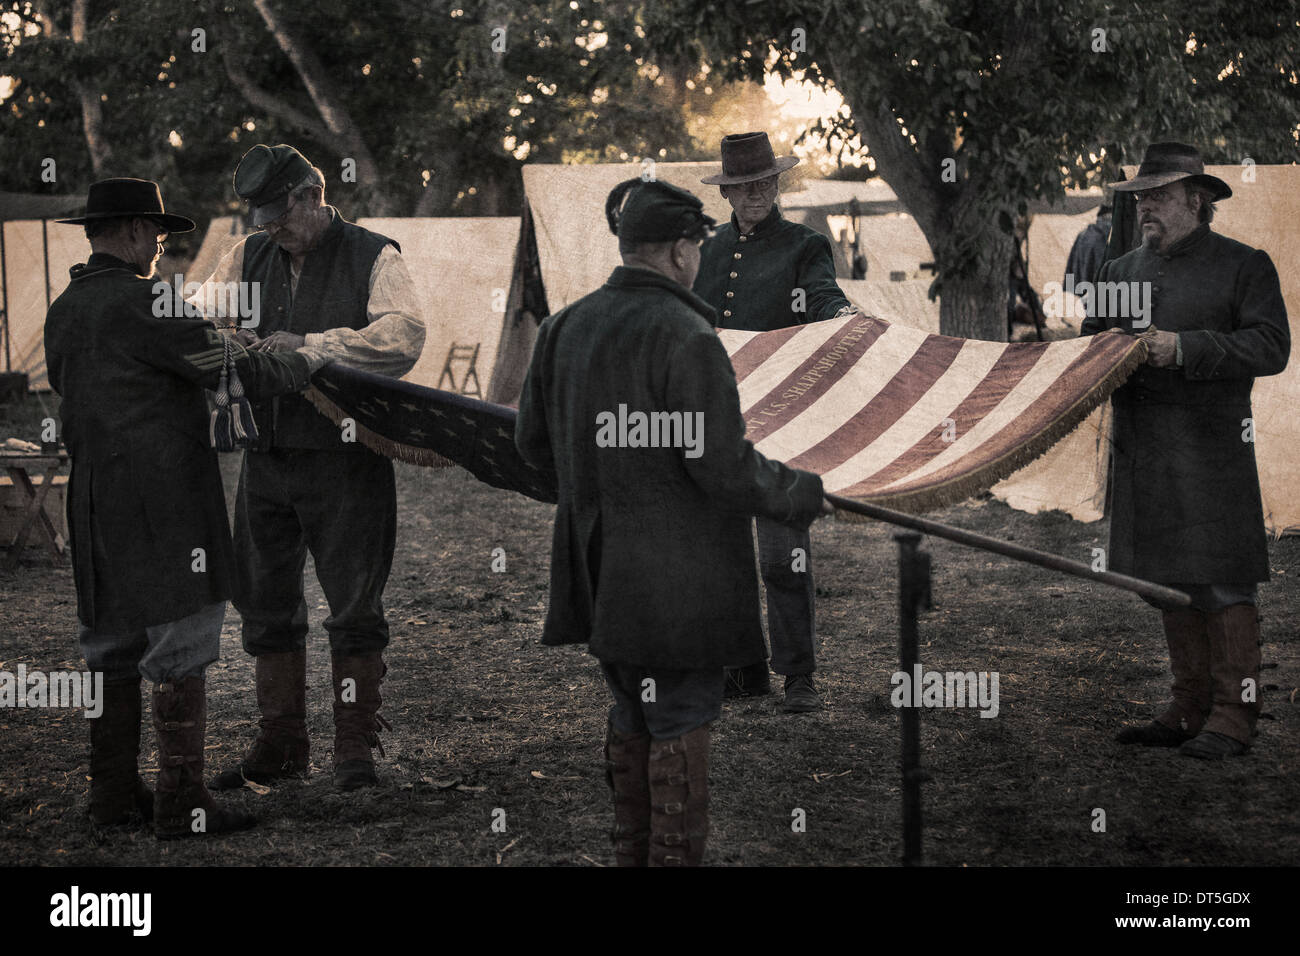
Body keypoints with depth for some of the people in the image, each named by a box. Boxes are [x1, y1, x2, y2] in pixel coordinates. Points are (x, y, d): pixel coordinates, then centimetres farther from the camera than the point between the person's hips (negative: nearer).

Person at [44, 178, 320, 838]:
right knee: (180, 640, -5)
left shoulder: (63, 311, 12)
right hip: (164, 495, -9)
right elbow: (234, 369, -13)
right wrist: (306, 365, 3)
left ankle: (112, 792, 18)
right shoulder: (144, 302, -14)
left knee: (112, 638, 14)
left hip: (94, 499, 9)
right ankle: (180, 802, -4)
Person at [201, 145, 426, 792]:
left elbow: (403, 337, -20)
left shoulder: (372, 258, -5)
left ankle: (355, 749, 11)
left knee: (354, 607, 1)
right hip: (267, 459, 5)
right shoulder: (249, 259, 11)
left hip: (345, 460, -5)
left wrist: (310, 345, -25)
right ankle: (281, 744, 24)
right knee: (266, 604, 11)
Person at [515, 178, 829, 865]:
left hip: (600, 569, 8)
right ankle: (675, 853, 8)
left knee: (631, 717, 20)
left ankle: (633, 850, 30)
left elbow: (532, 440, 12)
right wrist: (801, 497, -4)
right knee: (681, 723, 3)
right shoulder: (686, 336, -19)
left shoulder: (566, 326, 4)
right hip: (677, 577, -7)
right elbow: (722, 465, -20)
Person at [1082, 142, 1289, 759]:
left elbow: (1270, 346, -11)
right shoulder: (1121, 272, 17)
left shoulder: (1244, 266, 0)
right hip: (1144, 450, 6)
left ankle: (1233, 715, -1)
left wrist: (1184, 348, -20)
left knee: (1223, 586, -7)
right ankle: (1191, 710, 18)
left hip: (1212, 448, -6)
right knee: (1171, 583, 10)